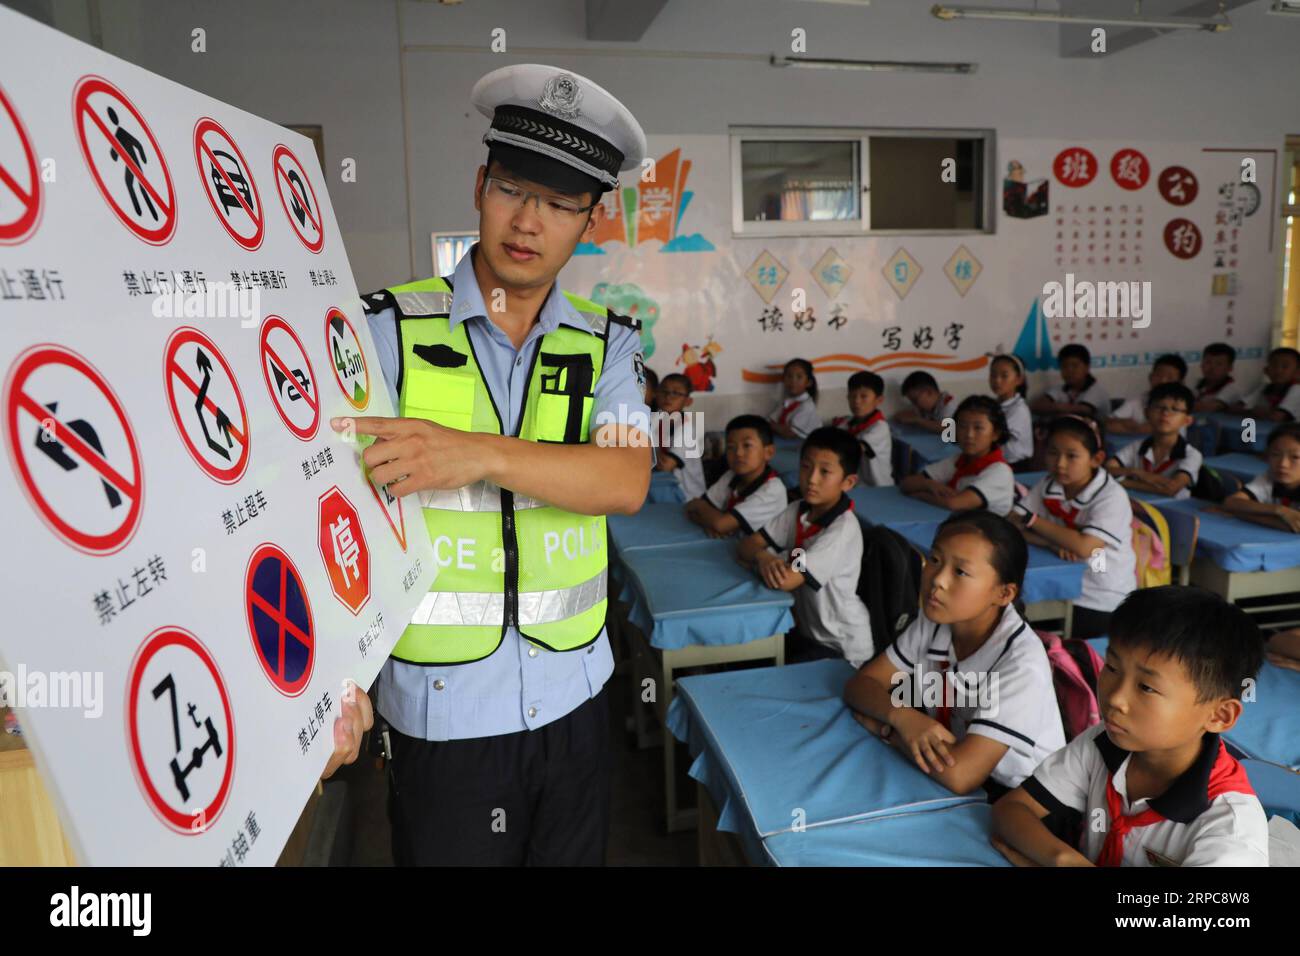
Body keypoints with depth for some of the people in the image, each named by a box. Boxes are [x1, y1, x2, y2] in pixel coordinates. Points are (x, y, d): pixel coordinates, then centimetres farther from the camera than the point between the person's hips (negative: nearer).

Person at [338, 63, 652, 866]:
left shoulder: (608, 343, 0)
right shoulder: (389, 330, -8)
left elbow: (627, 483, -16)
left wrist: (478, 454, -29)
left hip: (573, 700, 3)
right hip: (438, 711, -2)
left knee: (574, 855, 22)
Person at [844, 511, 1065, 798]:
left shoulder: (1021, 663, -25)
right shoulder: (933, 622, -6)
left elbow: (959, 774, -32)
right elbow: (859, 685, -5)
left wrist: (881, 724, -19)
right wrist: (902, 717, -25)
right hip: (947, 780, 6)